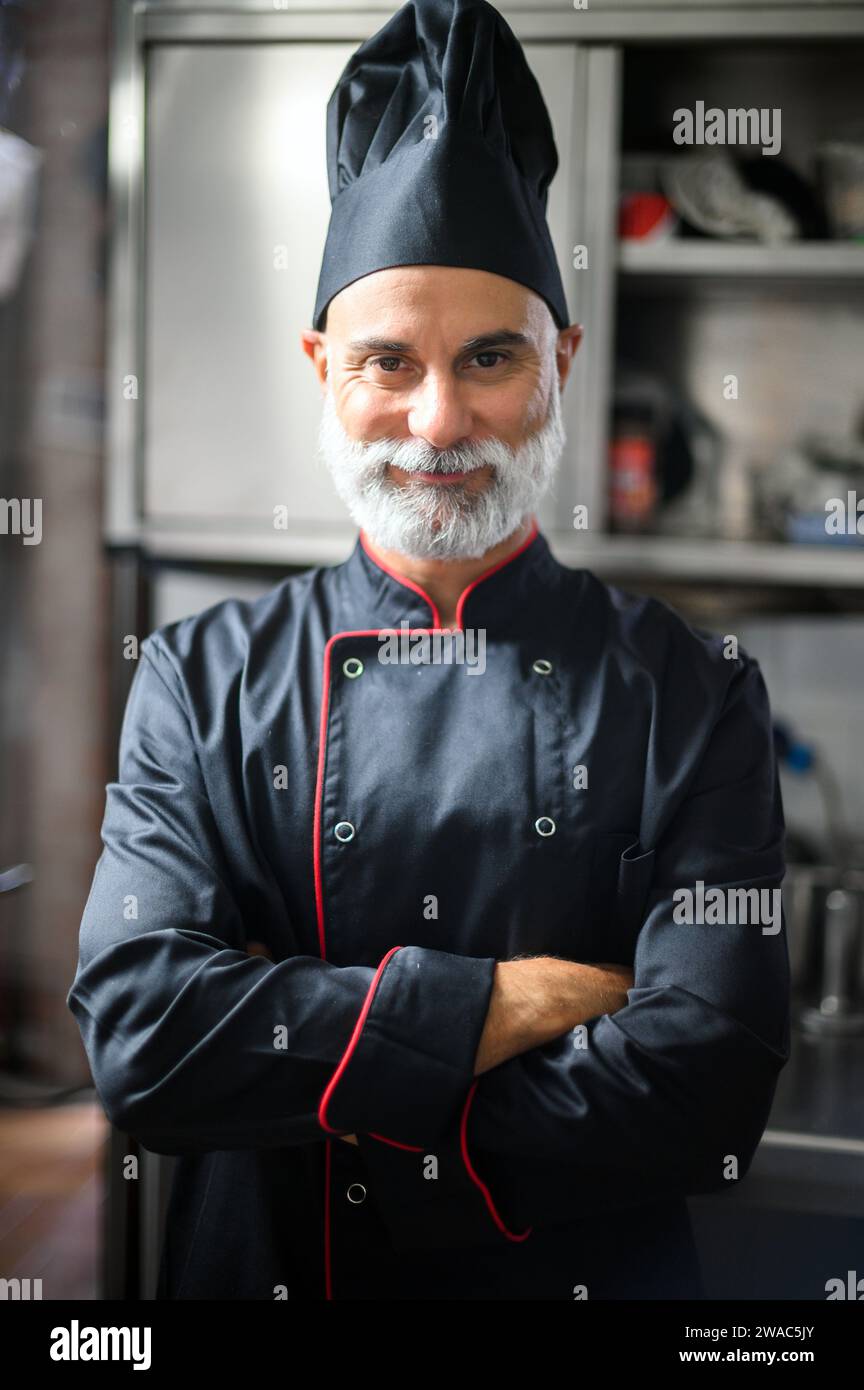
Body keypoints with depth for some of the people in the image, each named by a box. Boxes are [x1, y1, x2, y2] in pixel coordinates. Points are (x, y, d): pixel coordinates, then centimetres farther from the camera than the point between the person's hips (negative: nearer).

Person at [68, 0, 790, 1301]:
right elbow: (138, 1030, -16)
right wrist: (498, 1004, -21)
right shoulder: (202, 680, -5)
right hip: (251, 1277, 1)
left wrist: (297, 1092, -20)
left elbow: (711, 1087, -18)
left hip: (595, 1279, 0)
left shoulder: (691, 693, -9)